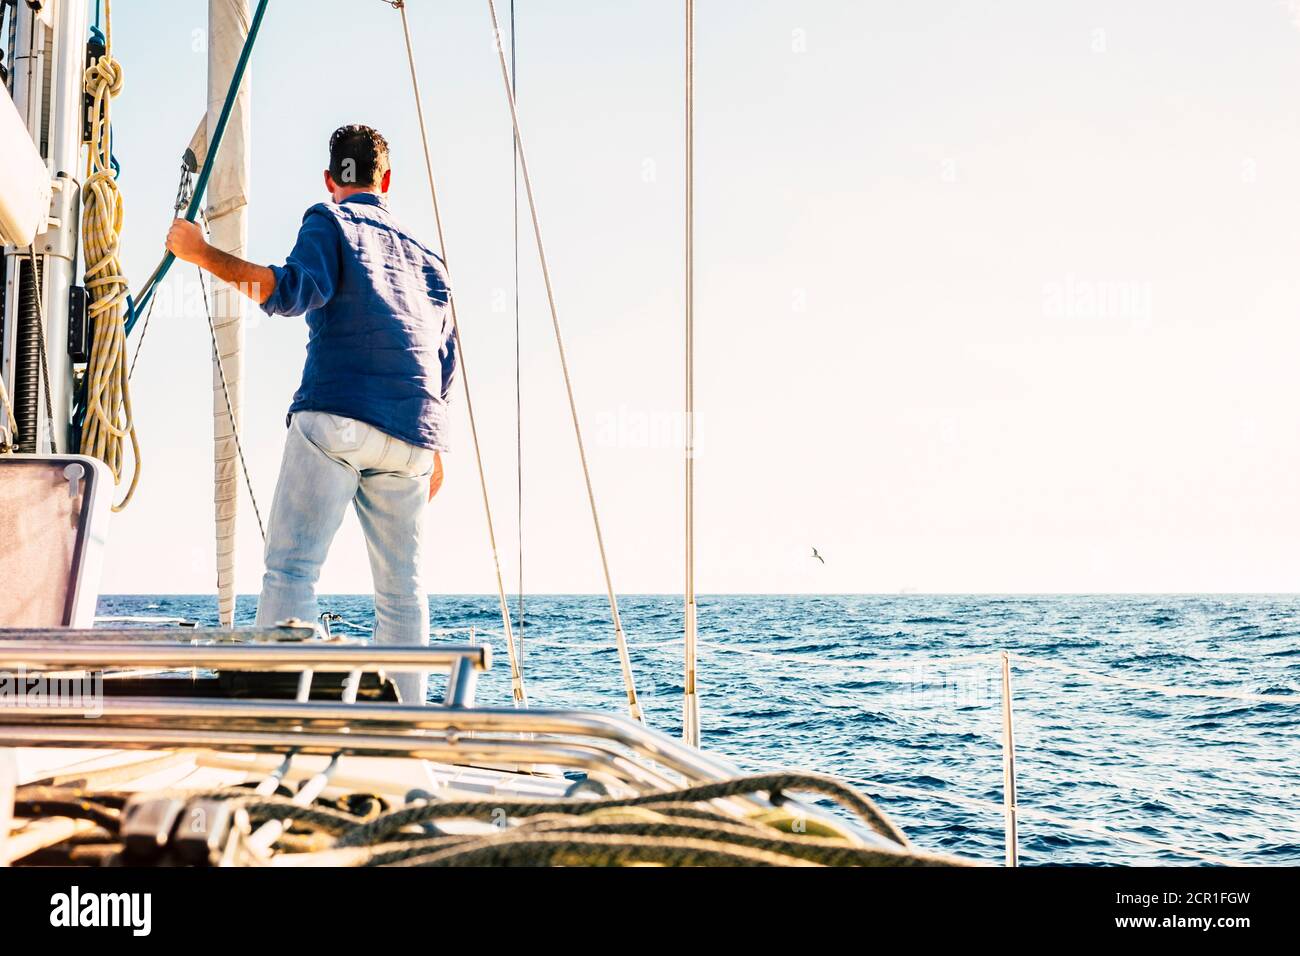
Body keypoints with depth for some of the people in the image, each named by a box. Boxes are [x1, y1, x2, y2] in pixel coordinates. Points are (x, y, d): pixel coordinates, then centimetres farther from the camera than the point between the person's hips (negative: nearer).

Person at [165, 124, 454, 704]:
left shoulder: (330, 222, 9)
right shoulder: (423, 257, 26)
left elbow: (294, 291, -11)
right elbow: (445, 365, 25)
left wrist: (204, 255, -4)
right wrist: (434, 451, 33)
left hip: (335, 416, -5)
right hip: (411, 438, 5)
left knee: (291, 565, -9)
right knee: (401, 588, 8)